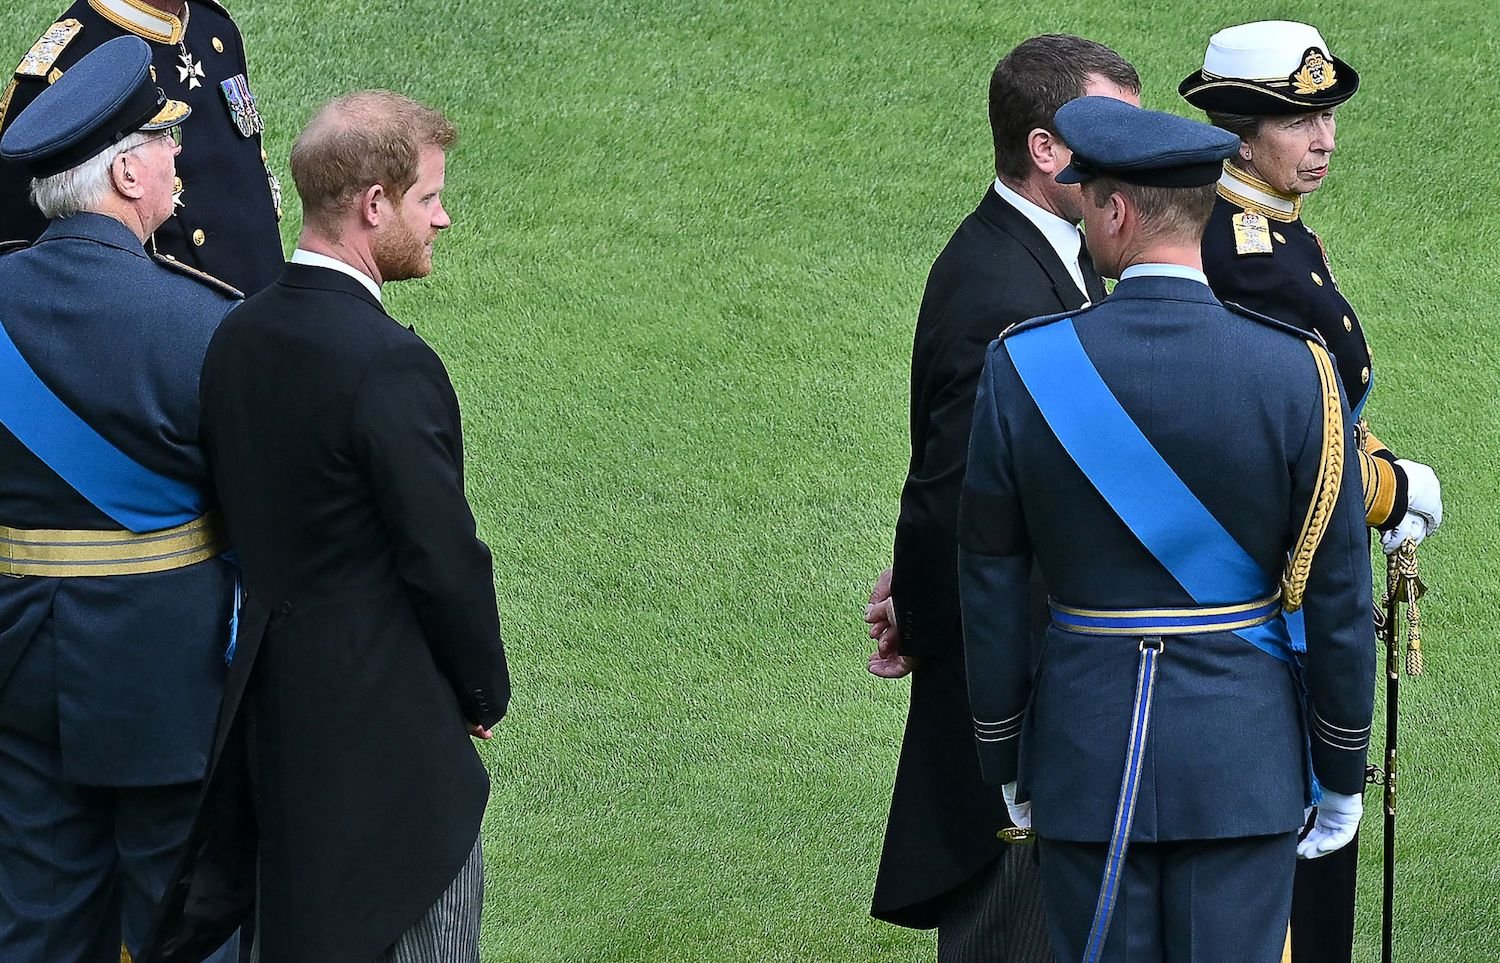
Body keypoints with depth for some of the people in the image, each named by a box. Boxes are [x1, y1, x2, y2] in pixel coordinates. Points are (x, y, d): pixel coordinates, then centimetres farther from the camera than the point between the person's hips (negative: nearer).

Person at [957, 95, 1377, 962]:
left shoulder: (1024, 368, -8)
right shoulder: (1298, 372, -11)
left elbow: (991, 590, -1)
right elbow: (1338, 597, -6)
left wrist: (1007, 760, 12)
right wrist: (1344, 772, 7)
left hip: (1085, 752, 1)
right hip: (1243, 752, -1)